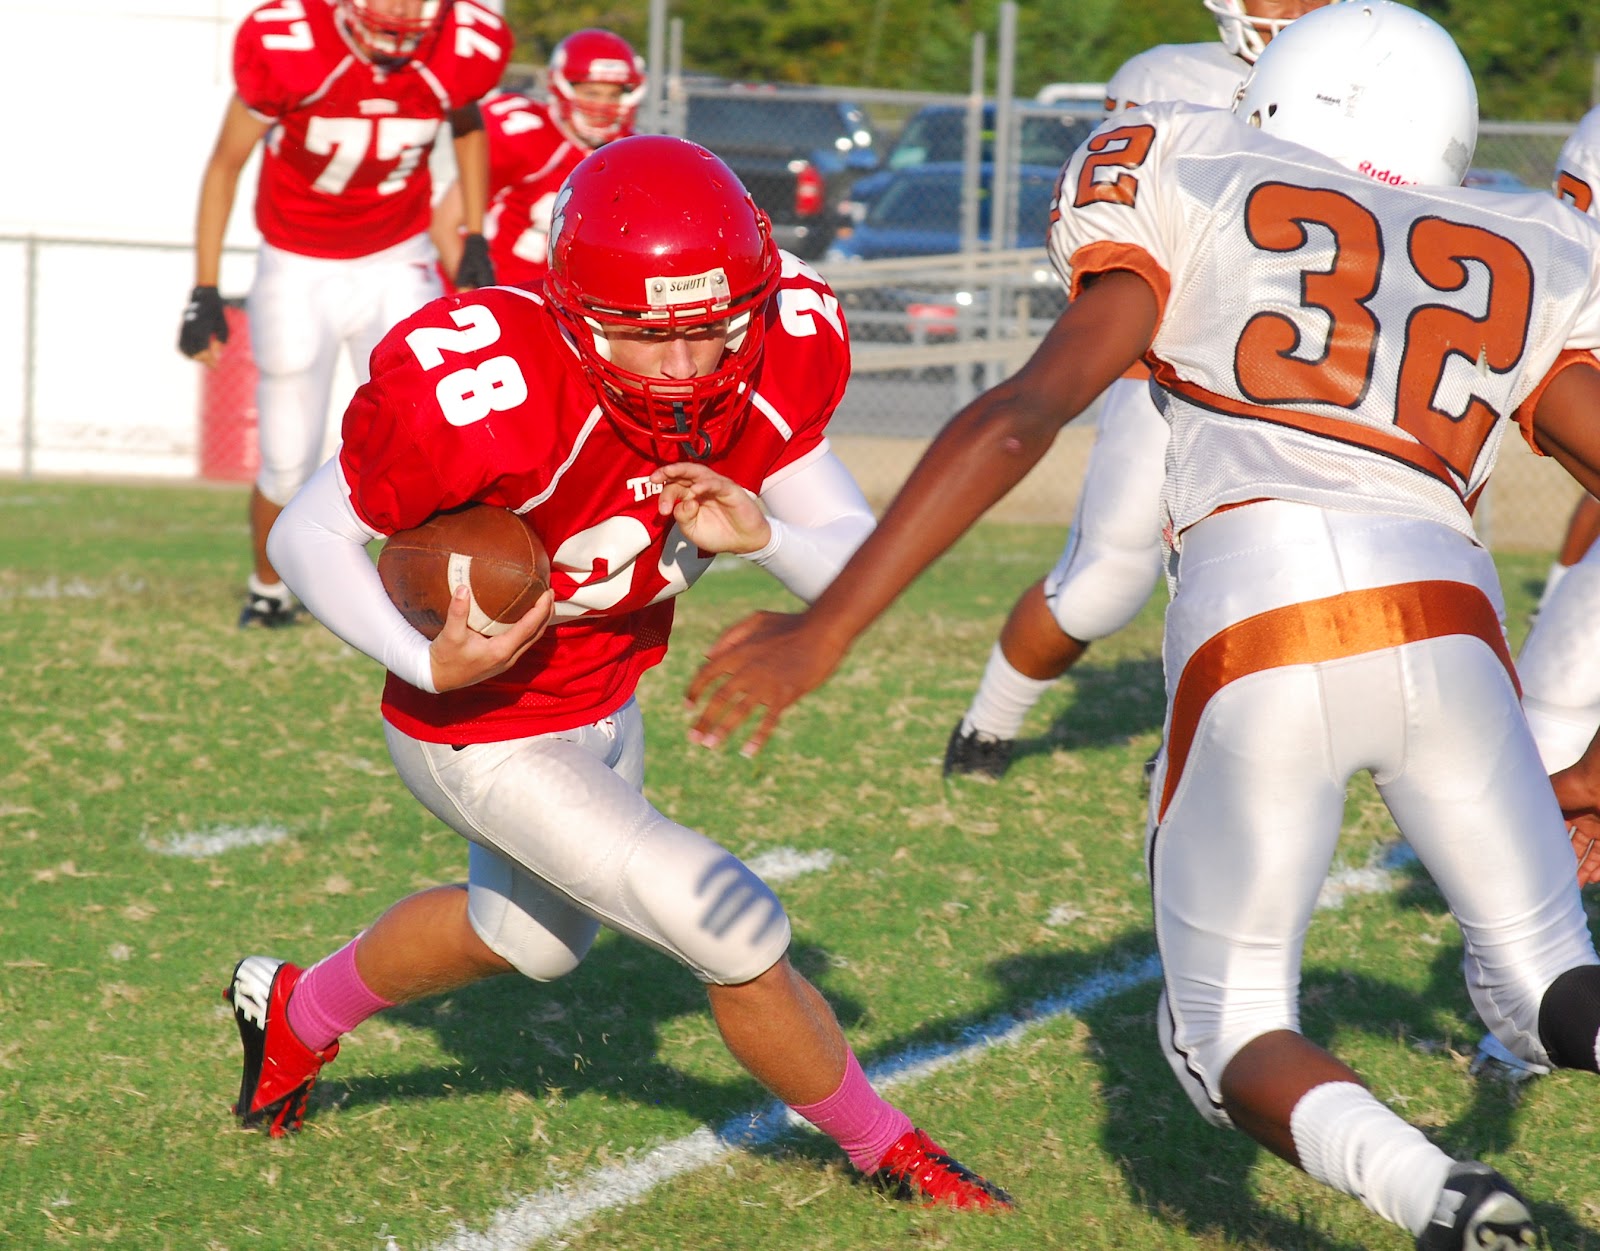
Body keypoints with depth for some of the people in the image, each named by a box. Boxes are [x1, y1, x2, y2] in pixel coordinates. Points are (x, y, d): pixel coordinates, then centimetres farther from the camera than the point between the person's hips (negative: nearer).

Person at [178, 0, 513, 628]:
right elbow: (226, 163, -10)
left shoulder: (464, 51, -19)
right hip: (299, 274, -1)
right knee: (288, 466, 6)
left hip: (396, 267, 1)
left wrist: (476, 240, 7)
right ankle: (267, 588, 34)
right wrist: (205, 290, -8)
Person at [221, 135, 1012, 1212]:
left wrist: (760, 535, -35)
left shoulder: (777, 363, -20)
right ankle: (886, 1150, 20)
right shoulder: (490, 397, -38)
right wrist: (431, 665, -39)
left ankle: (295, 1015, 58)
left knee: (528, 935, 33)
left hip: (607, 704, 7)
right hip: (485, 737, -7)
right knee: (739, 934, -7)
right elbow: (309, 535, -25)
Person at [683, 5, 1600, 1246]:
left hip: (1253, 631, -2)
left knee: (1230, 1031, 16)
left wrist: (826, 628, 2)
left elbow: (1020, 415, 6)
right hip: (1442, 621, 2)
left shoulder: (1199, 187, 19)